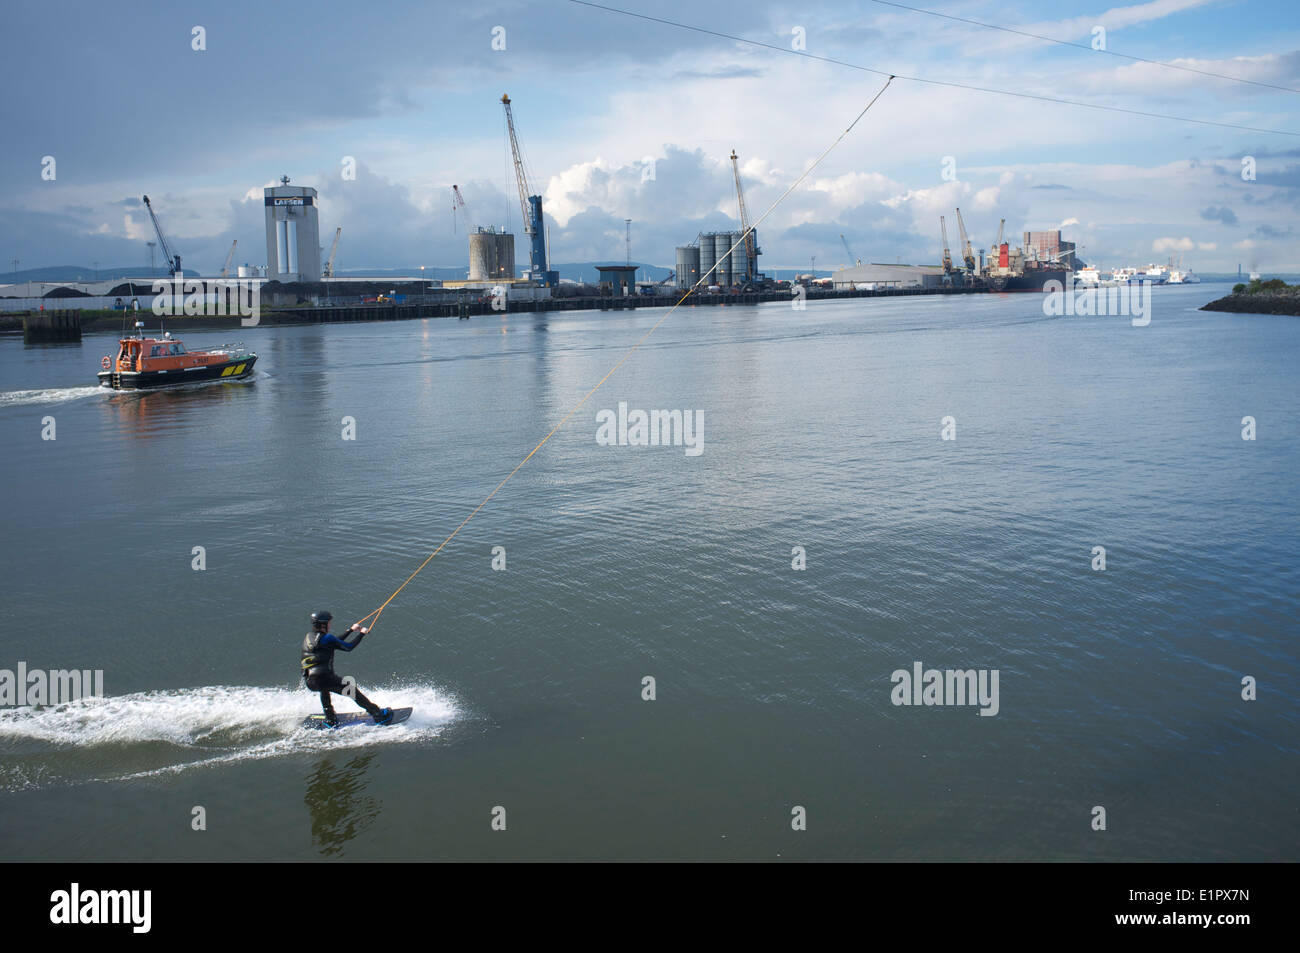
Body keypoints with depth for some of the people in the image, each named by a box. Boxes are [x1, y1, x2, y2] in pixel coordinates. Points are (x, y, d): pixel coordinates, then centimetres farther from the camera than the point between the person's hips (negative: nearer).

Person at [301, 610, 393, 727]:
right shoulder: (326, 638, -5)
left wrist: (351, 630, 37)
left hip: (309, 682, 7)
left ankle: (330, 720, 35)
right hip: (324, 677, -7)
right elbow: (348, 647, -1)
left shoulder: (308, 637, 19)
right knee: (353, 691, 4)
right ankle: (379, 715, 4)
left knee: (324, 688, 40)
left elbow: (335, 643, 31)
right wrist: (362, 634, 13)